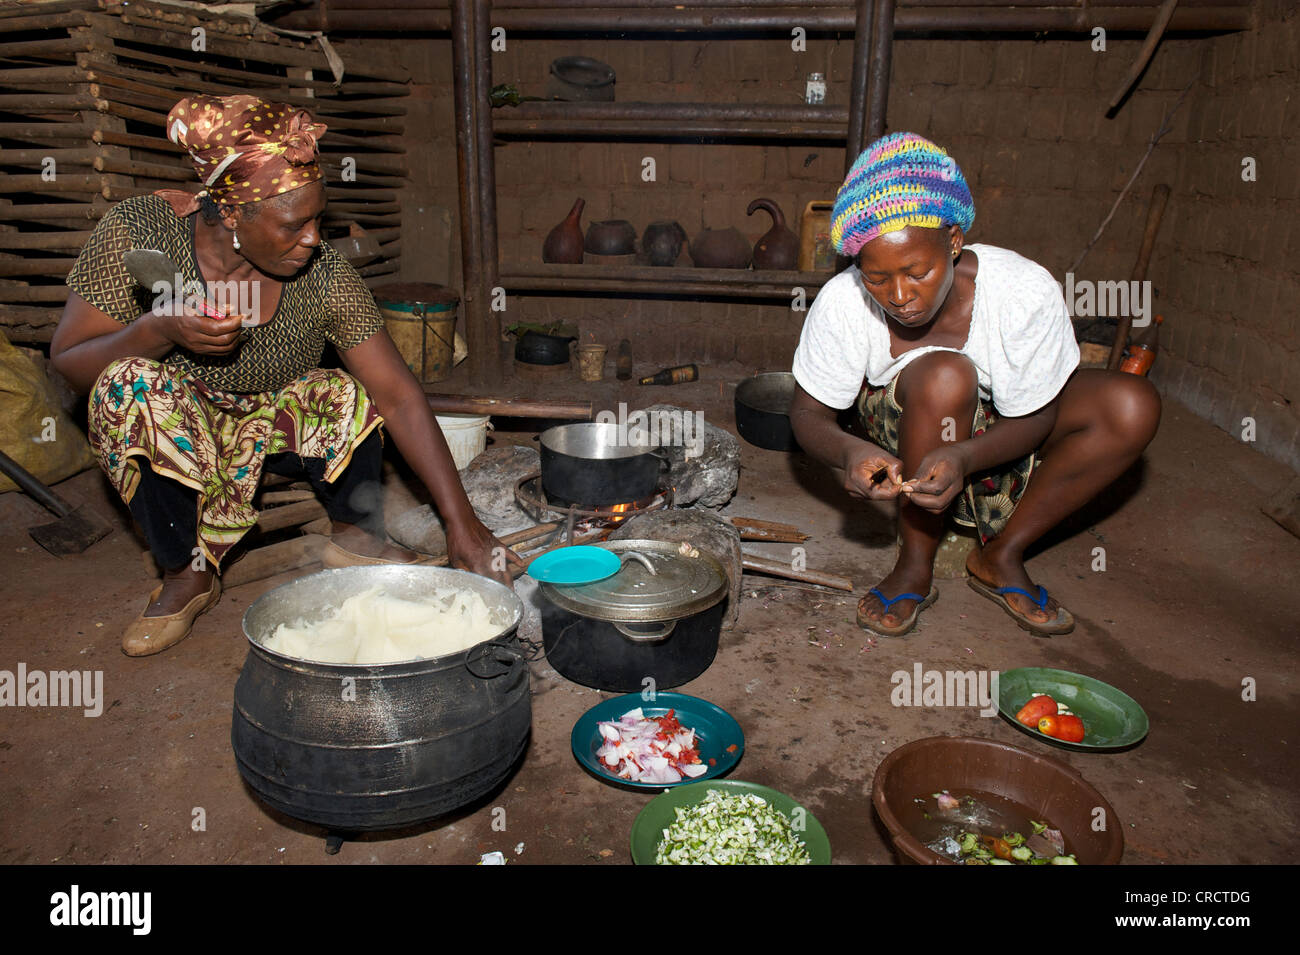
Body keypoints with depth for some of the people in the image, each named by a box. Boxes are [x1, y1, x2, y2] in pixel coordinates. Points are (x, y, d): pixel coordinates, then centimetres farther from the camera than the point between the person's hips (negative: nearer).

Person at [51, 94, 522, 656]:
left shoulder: (323, 277, -23)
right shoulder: (137, 232, -24)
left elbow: (399, 398, -24)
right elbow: (68, 362, -16)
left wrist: (461, 523, -29)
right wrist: (161, 331, -38)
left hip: (268, 421, 1)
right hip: (162, 432, 0)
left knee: (349, 399, -28)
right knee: (131, 384, -32)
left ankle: (353, 537, 2)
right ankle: (187, 575, -13)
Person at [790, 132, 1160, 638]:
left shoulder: (1026, 292, -29)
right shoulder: (841, 303, -27)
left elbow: (1035, 419, -19)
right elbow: (808, 414, -17)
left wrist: (963, 458, -40)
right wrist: (848, 452, -41)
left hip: (1002, 439, 2)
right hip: (907, 437, -2)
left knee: (1134, 406, -23)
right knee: (944, 376, -36)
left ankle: (1001, 556, -9)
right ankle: (915, 566, -16)